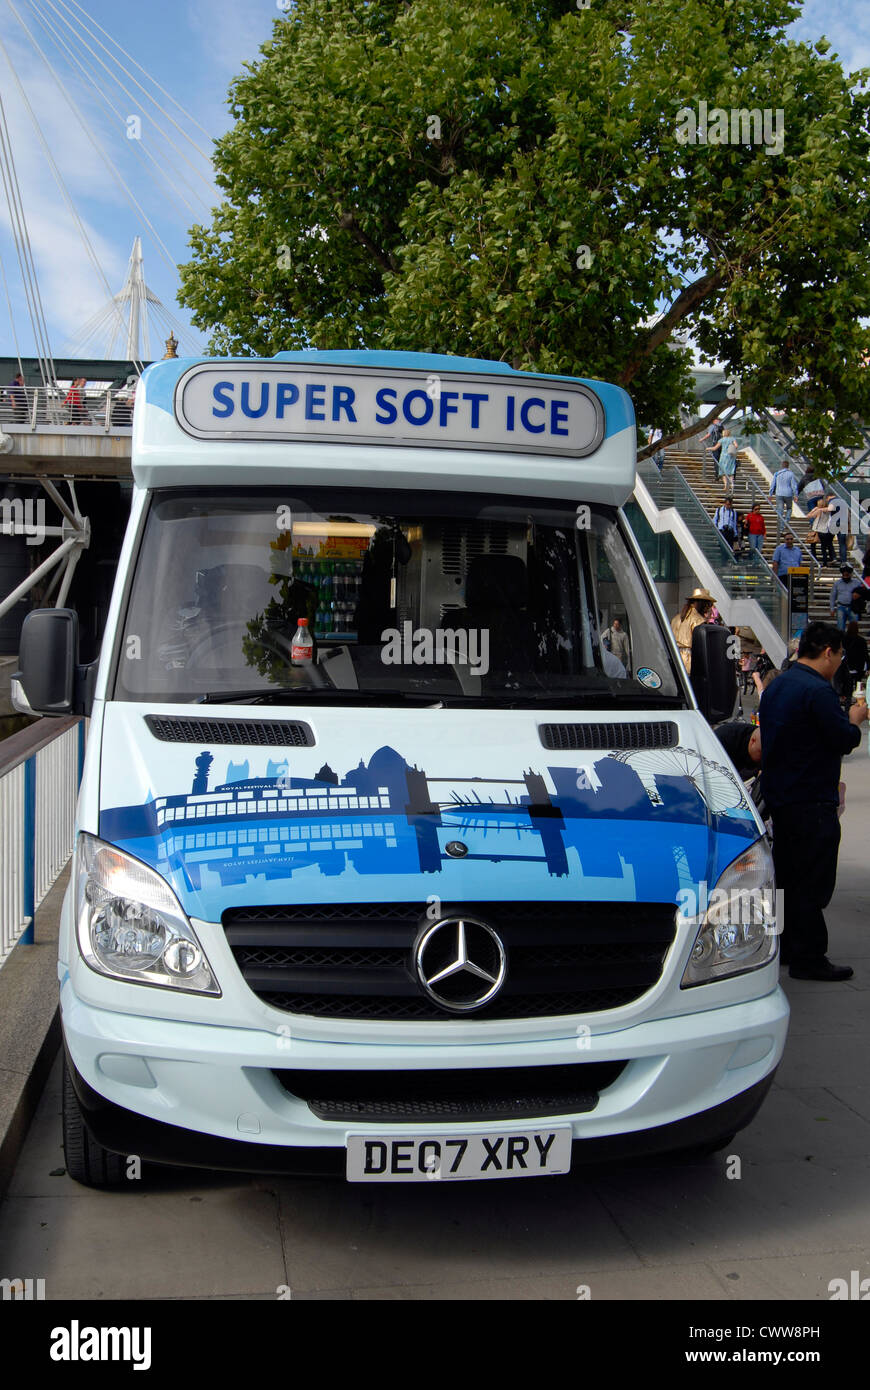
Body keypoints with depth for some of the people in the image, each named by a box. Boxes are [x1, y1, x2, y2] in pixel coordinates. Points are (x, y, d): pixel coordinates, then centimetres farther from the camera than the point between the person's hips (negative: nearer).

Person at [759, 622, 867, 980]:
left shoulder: (776, 686, 12)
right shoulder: (818, 690, -19)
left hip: (778, 795, 10)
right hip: (811, 800, -10)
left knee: (788, 876, 18)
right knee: (812, 882, -3)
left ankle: (789, 948, 27)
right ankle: (808, 959, 2)